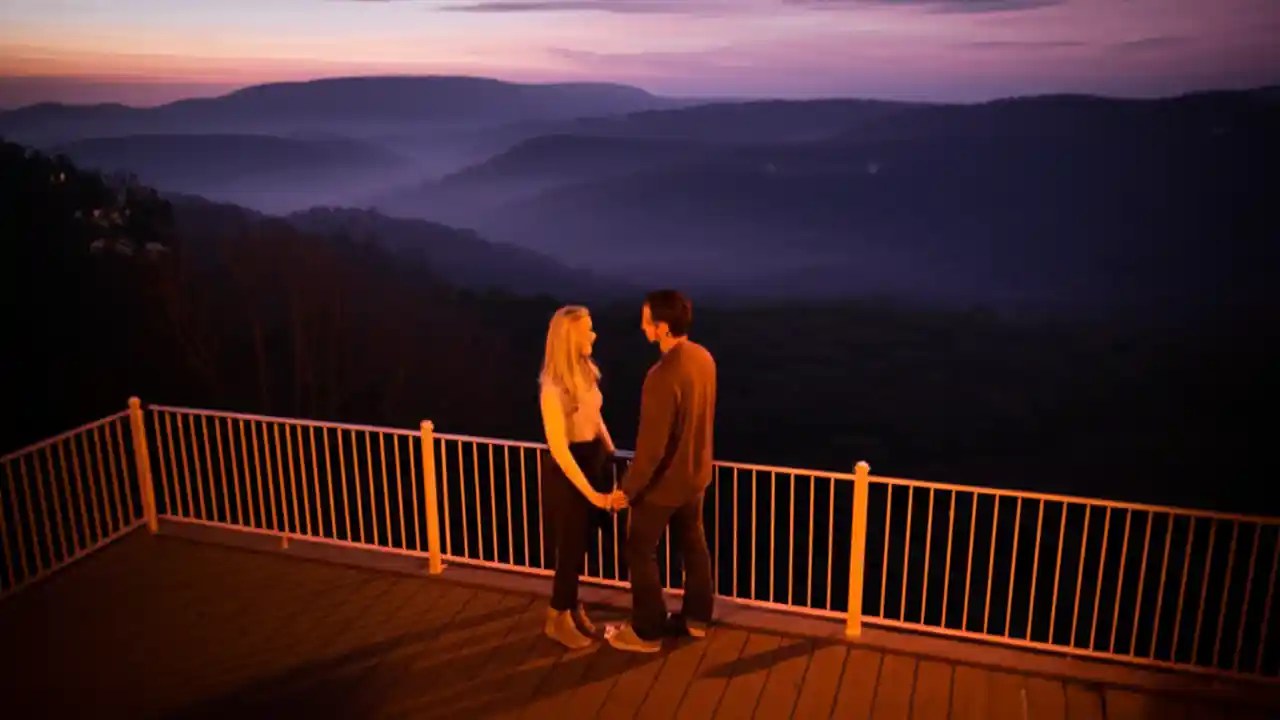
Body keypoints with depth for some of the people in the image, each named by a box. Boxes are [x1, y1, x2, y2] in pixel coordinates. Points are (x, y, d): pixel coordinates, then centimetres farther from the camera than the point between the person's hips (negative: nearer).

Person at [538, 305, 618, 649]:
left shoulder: (587, 370, -3)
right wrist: (590, 492, -25)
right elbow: (558, 447, -25)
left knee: (581, 541, 19)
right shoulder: (554, 386, -26)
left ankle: (571, 605, 39)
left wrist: (613, 457, 11)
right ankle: (558, 618, 29)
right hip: (566, 468, -7)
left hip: (594, 459, 7)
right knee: (571, 544, 8)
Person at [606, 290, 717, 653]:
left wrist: (627, 489, -15)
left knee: (640, 552, 10)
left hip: (664, 481, -8)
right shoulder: (704, 358, -4)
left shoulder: (663, 375, -32)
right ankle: (697, 617, 38)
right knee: (693, 544, 22)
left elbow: (651, 445, -27)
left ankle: (646, 632, 22)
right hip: (696, 473, 8)